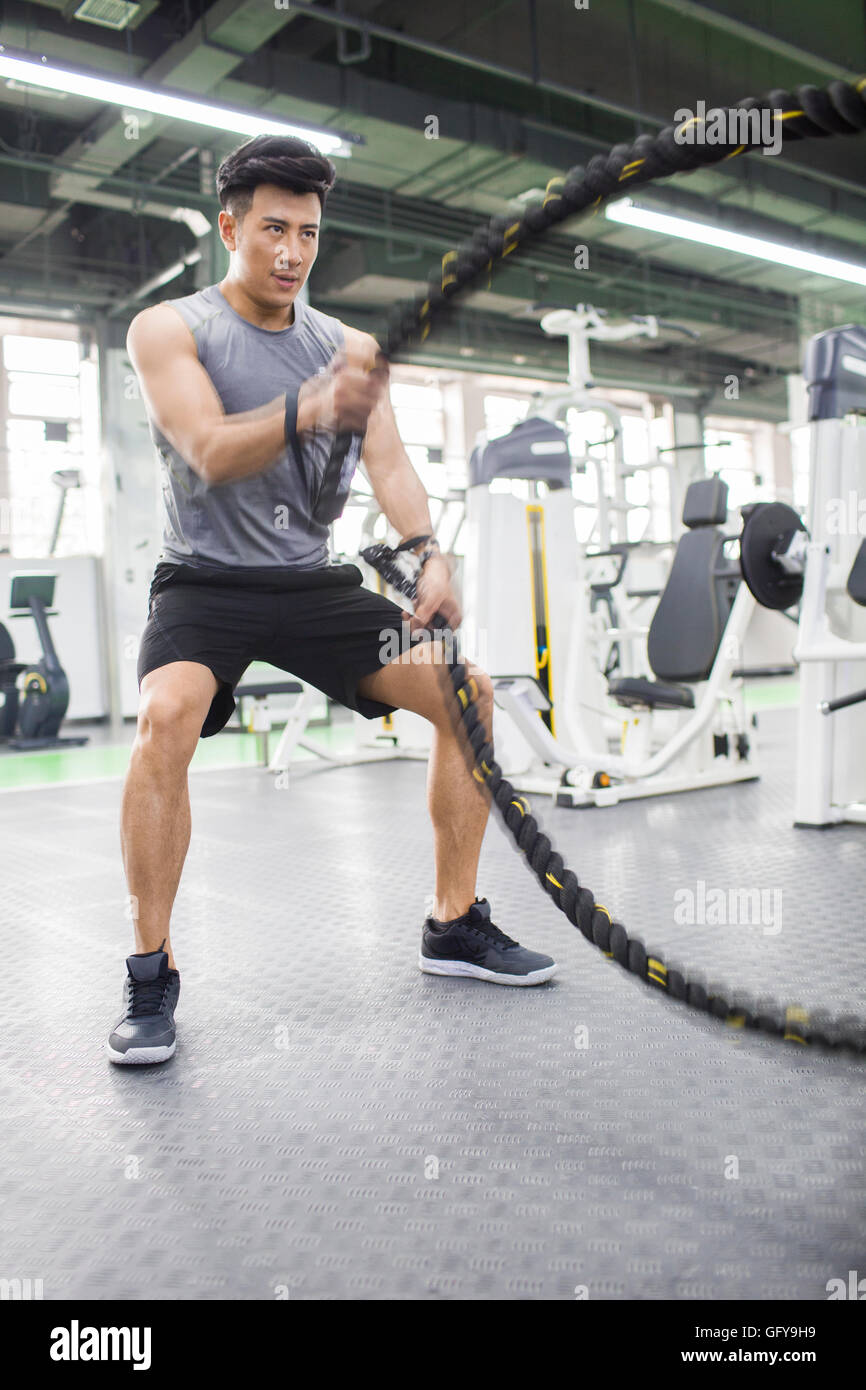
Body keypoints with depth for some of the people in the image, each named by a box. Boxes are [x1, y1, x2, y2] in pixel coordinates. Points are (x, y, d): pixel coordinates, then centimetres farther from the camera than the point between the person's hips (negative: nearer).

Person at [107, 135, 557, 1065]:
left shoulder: (348, 346, 8)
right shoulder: (169, 329, -4)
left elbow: (388, 460, -5)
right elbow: (210, 454, -20)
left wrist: (428, 552, -25)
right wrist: (305, 413, -41)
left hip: (312, 579, 4)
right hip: (207, 580, -4)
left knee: (470, 693, -8)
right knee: (167, 715, -34)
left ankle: (454, 925, 6)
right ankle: (152, 972, -16)